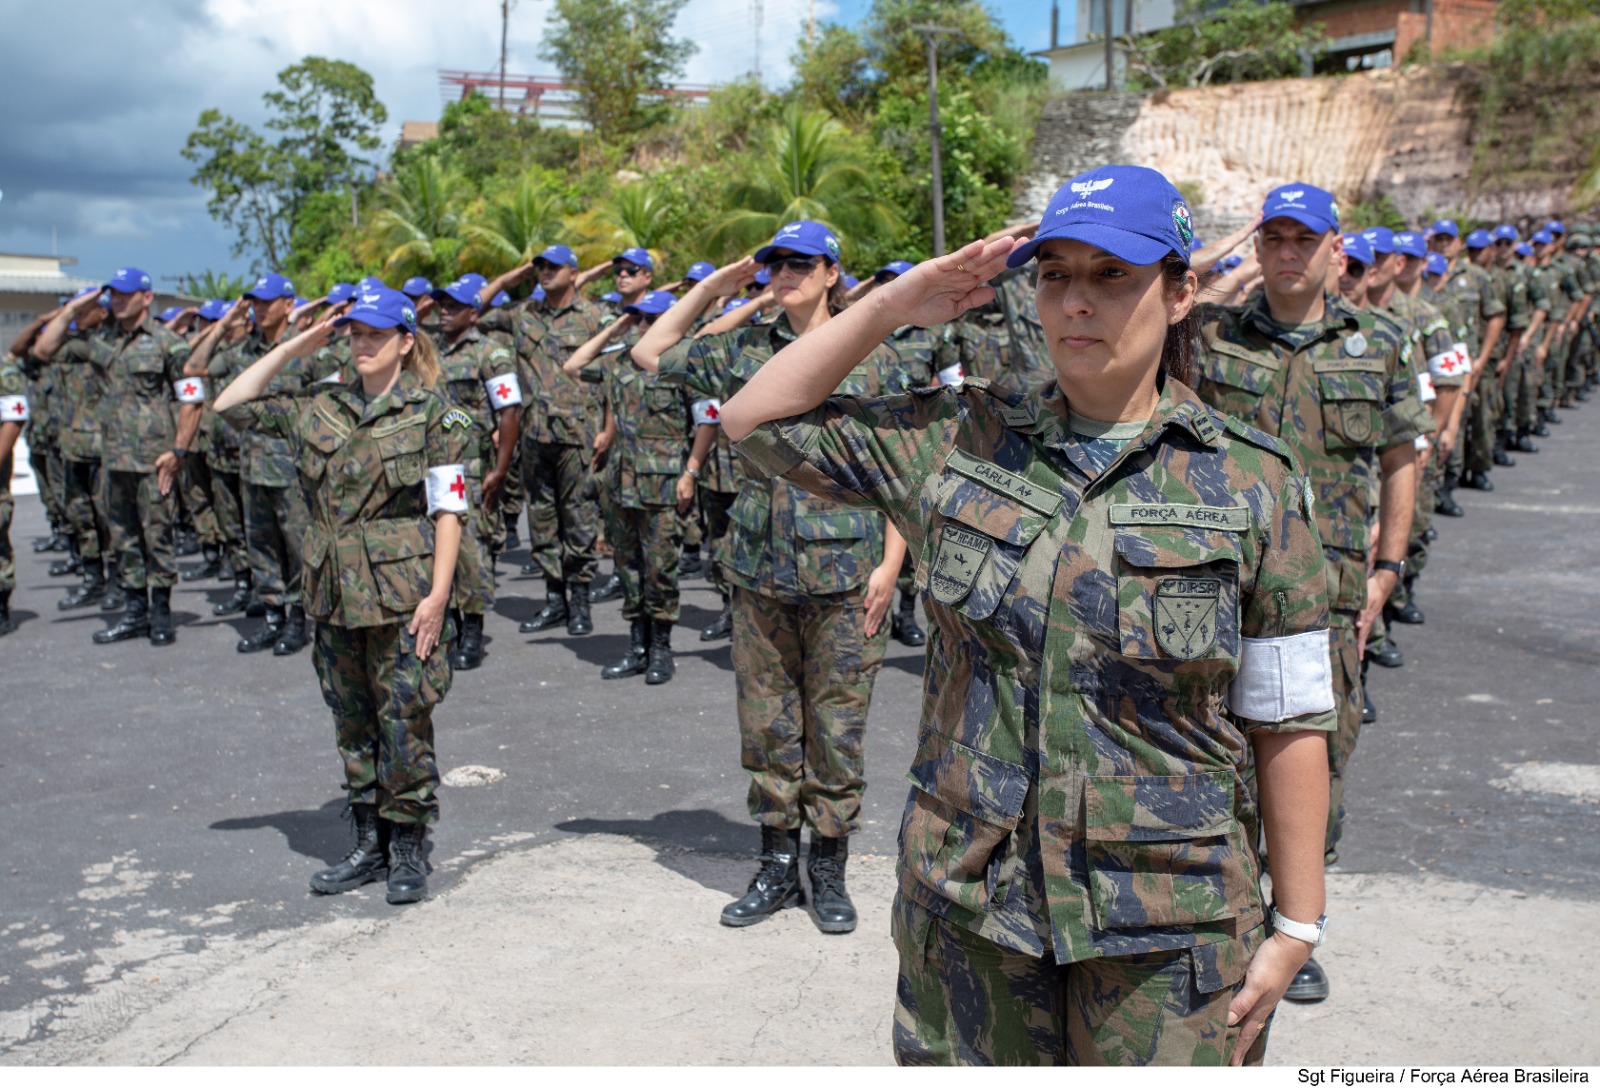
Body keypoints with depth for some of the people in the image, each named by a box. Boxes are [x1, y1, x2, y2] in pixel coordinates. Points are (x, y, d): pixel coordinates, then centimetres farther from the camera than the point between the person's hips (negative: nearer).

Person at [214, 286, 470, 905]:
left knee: (403, 722, -2)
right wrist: (291, 349, 5)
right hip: (336, 594, 5)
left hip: (402, 593, -5)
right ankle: (369, 846, 24)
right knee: (353, 724, 12)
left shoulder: (431, 415, -4)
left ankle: (408, 852, 11)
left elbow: (448, 510, -7)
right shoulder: (319, 409, 9)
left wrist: (438, 594, -15)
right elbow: (231, 406, 10)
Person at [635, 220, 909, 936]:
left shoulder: (874, 358, -1)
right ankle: (778, 867, 23)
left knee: (836, 727, 4)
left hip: (844, 573, -3)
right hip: (760, 571, 3)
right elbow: (650, 353, 17)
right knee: (767, 724, 10)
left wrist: (890, 563, -9)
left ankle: (829, 871, 18)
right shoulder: (744, 350, 9)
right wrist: (709, 287, 11)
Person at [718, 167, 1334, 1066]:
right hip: (969, 905, 2)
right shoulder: (959, 440, 1)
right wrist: (893, 306, -3)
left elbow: (1289, 725, -3)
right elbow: (757, 420, 5)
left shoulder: (1251, 483, -5)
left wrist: (1296, 927, -3)